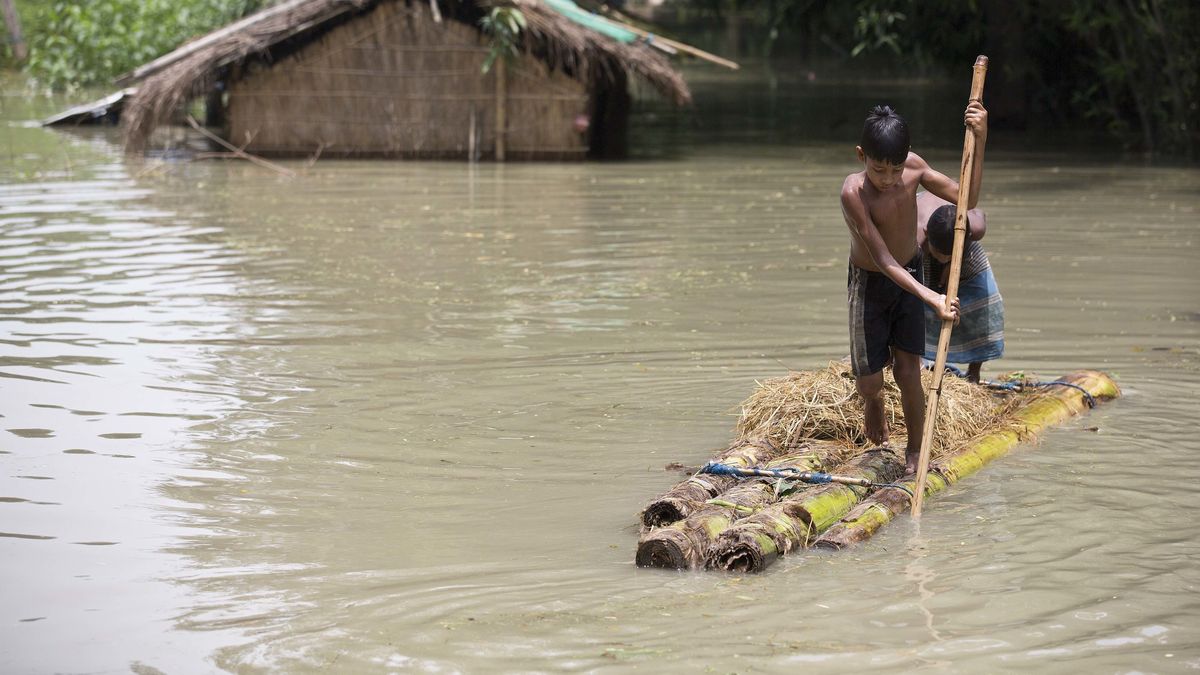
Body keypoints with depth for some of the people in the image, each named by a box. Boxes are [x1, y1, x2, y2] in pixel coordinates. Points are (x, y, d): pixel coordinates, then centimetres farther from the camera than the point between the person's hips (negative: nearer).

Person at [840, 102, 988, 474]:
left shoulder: (913, 166, -17)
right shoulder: (854, 192, -32)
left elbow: (966, 198, -10)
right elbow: (884, 261, -35)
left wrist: (979, 141, -22)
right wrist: (931, 298, -43)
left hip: (910, 277, 3)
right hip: (869, 284, -3)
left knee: (908, 371, -1)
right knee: (869, 380, -1)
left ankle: (914, 452, 16)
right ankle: (873, 401, 37)